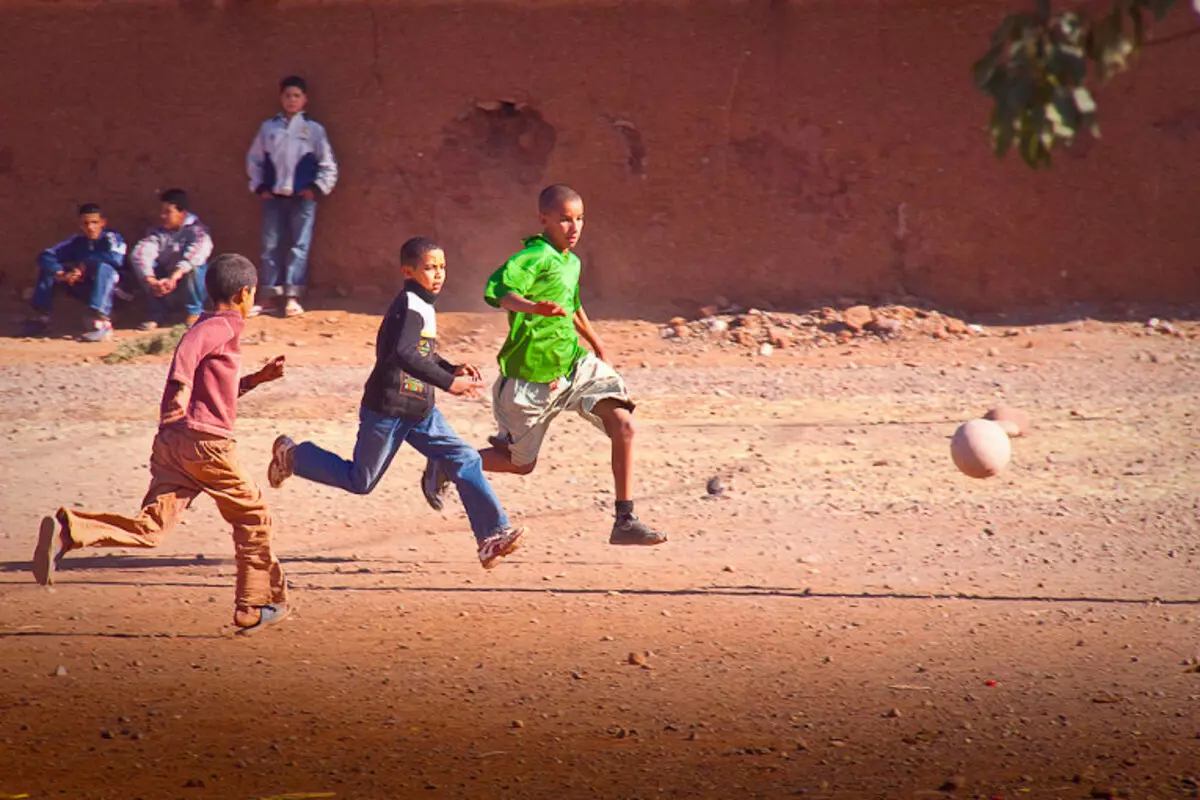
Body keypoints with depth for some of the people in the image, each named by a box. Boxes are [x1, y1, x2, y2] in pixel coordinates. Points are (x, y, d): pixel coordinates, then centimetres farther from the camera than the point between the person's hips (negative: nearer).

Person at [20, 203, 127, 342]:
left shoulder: (111, 238, -16)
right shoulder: (77, 241, -2)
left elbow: (115, 258, -37)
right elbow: (45, 256, -8)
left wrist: (86, 264, -25)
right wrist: (61, 274, -28)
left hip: (112, 288, -5)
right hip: (88, 289, 5)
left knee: (103, 266, -37)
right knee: (48, 267, -5)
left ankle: (100, 322, -50)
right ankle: (40, 317, -7)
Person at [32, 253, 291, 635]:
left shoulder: (210, 328, 24)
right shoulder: (224, 328, -5)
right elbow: (188, 344, -27)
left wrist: (258, 378, 29)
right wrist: (180, 386, -29)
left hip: (171, 444, 8)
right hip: (206, 442, -8)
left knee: (148, 528, -4)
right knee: (251, 517, 10)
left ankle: (68, 530, -24)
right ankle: (255, 606, 16)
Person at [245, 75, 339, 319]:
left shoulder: (313, 129, 1)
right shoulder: (268, 128, 7)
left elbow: (328, 164, 4)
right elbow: (254, 159, 15)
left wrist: (316, 188, -4)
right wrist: (259, 186, 7)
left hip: (302, 198, -2)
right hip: (273, 197, 2)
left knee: (299, 246, -4)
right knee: (271, 246, 2)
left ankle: (293, 297, -4)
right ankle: (269, 296, 7)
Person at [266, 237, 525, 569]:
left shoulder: (423, 305, 9)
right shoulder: (410, 306, -21)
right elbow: (404, 354, -37)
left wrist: (452, 369, 8)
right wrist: (448, 382, -39)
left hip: (420, 411, 8)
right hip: (387, 412, -8)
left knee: (466, 461, -5)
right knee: (360, 481, 7)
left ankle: (492, 534, -8)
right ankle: (293, 456, 28)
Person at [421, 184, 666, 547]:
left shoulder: (572, 262, 9)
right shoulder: (535, 257, -19)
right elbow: (500, 291, -39)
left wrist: (597, 345, 37)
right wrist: (532, 308, -57)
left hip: (576, 366, 7)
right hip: (532, 378, -7)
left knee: (623, 425, -13)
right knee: (521, 463, 8)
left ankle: (625, 522, -8)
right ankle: (443, 466, 33)